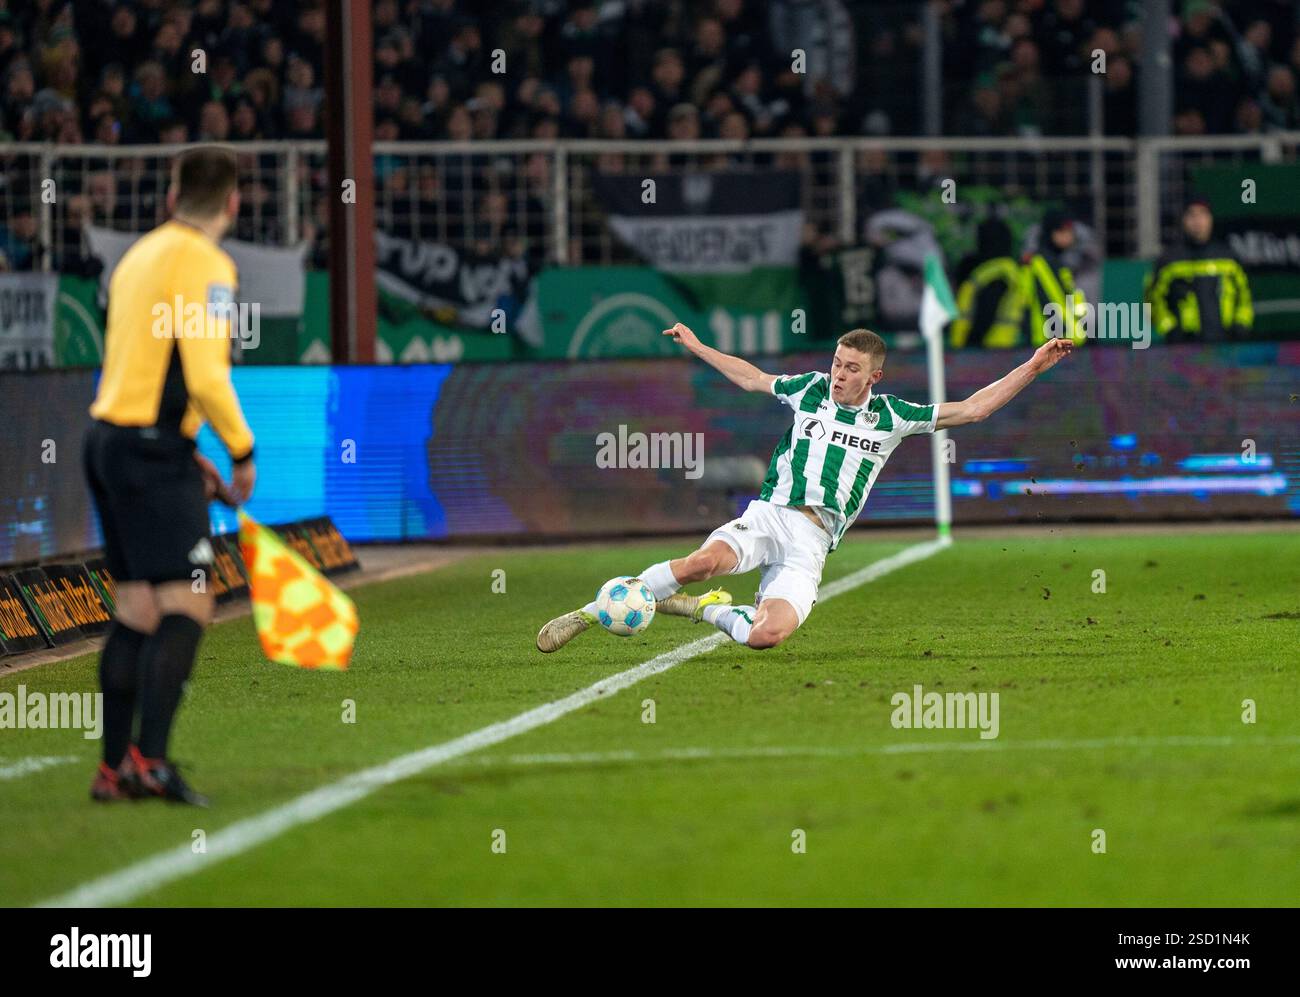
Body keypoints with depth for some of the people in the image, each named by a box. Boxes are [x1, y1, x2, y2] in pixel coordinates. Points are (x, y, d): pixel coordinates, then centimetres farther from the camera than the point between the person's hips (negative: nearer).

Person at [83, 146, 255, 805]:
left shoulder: (140, 254, 16)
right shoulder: (203, 263, -10)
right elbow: (205, 375, -18)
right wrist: (242, 452, -4)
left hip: (111, 436, 9)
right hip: (151, 450, -9)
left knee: (136, 611, 11)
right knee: (186, 606, -12)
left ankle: (115, 767, 11)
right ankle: (149, 757, -23)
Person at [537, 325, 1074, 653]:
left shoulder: (892, 416, 10)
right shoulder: (811, 390, 12)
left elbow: (972, 410, 11)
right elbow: (751, 378, 31)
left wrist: (1031, 368, 4)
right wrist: (696, 347, 38)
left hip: (813, 539, 0)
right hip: (769, 513, 0)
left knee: (767, 635, -27)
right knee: (707, 560, -35)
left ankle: (703, 610, 5)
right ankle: (589, 613, -26)